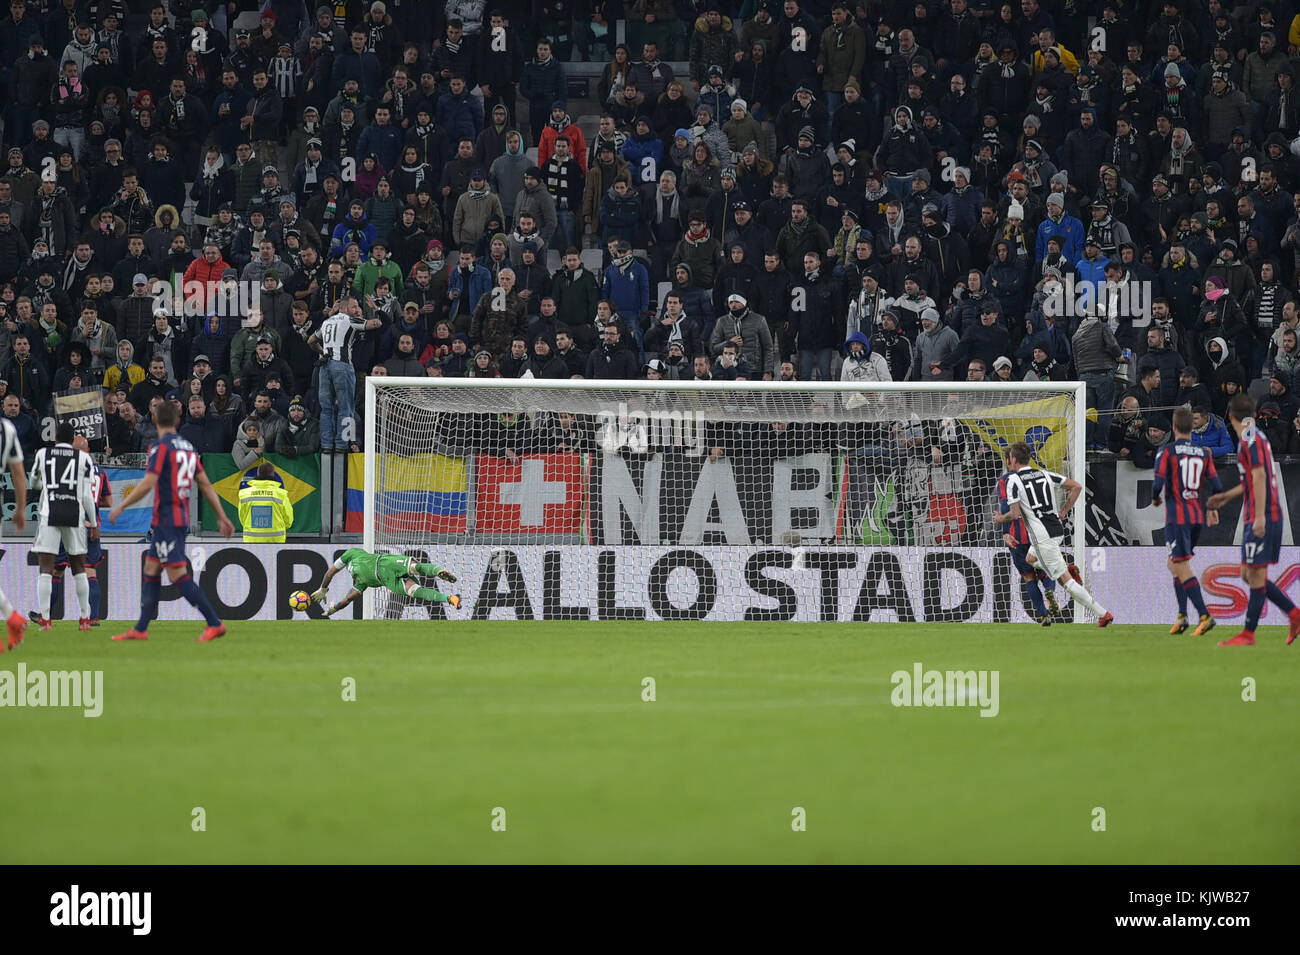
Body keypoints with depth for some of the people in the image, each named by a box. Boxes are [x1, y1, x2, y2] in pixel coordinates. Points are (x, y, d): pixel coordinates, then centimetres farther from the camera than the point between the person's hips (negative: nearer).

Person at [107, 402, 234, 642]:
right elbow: (205, 485, 14)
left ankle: (214, 623, -15)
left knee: (178, 575, -10)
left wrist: (121, 506, -11)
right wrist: (222, 516, 16)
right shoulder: (188, 447, 12)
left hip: (167, 519, -9)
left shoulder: (161, 446, -12)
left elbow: (148, 484, -19)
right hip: (182, 517, 9)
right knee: (150, 570, 13)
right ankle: (140, 629, 14)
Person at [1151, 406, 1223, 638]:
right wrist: (1212, 508, 20)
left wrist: (1155, 498, 8)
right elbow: (1217, 486, 2)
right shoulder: (1204, 453, 6)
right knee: (1174, 565, 20)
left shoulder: (1166, 452, -8)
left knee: (1182, 569, -7)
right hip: (1197, 516, 6)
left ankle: (1205, 616, -19)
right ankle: (1182, 615, 10)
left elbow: (1158, 483, -15)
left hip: (1176, 517, -6)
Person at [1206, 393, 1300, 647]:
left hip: (1262, 518, -10)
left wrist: (1260, 517, -23)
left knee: (1255, 574, -7)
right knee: (1248, 574, 11)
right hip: (1255, 518, 10)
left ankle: (1248, 634, -5)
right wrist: (1227, 496, 36)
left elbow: (1259, 476, -20)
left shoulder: (1250, 438, -12)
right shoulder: (1254, 437, 18)